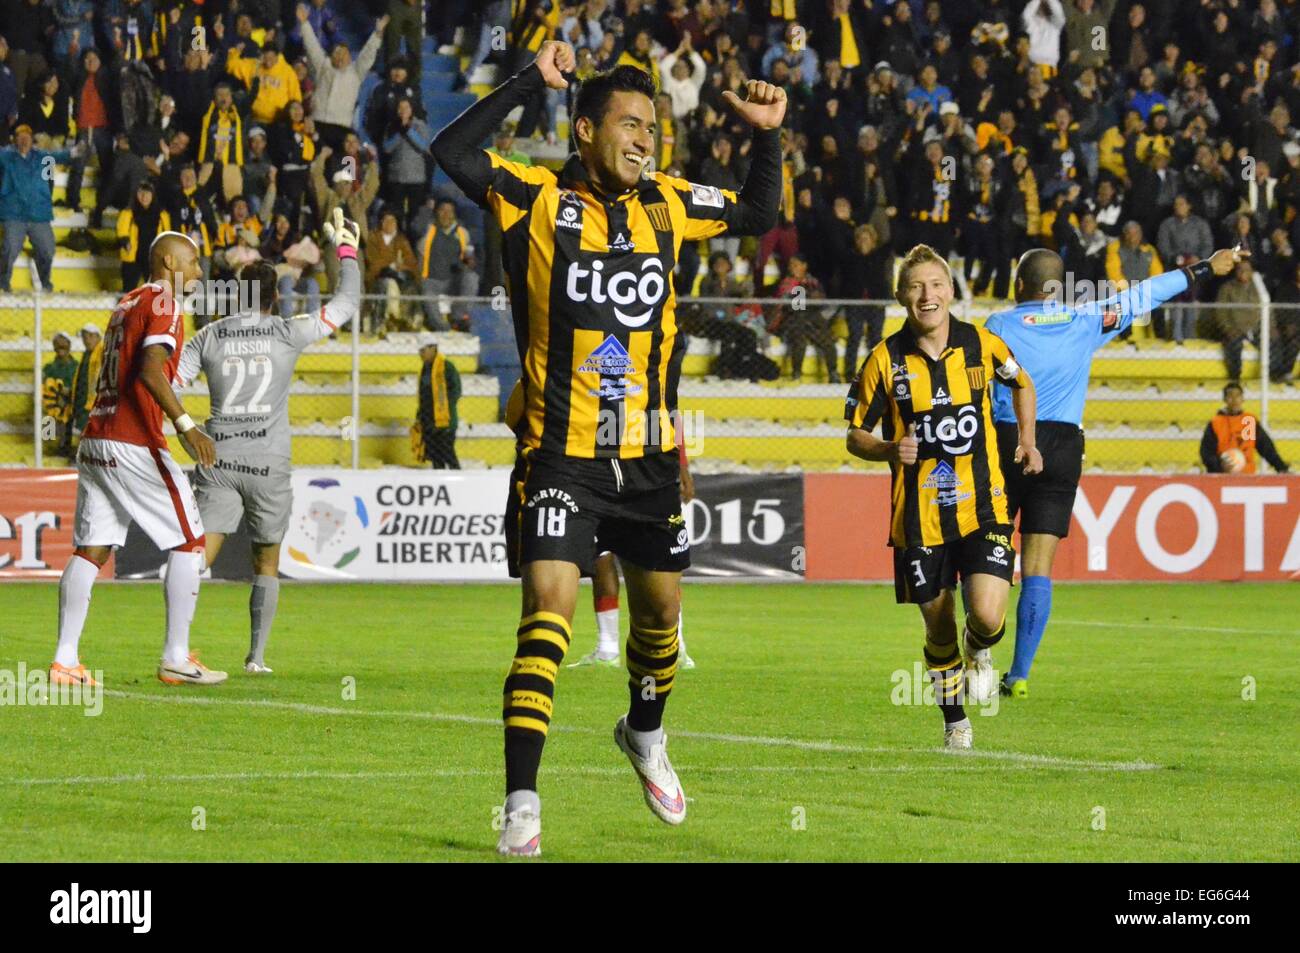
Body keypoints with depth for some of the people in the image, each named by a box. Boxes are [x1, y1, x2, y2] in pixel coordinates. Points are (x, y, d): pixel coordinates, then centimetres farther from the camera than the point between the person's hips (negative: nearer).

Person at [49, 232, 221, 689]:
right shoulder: (163, 305, -7)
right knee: (189, 542, 1)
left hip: (95, 441, 8)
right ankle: (176, 658, -1)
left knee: (90, 550, 8)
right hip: (133, 445, -8)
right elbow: (150, 371, -22)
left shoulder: (126, 304, 20)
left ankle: (65, 660, 3)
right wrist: (186, 425, -30)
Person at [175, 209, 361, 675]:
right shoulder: (289, 333, -1)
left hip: (218, 461, 1)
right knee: (266, 564, 13)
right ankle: (257, 655, 8)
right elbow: (346, 303, 9)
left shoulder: (209, 337, 5)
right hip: (268, 462, -1)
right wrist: (346, 249, 21)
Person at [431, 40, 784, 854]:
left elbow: (759, 215, 22)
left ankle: (646, 734, 48)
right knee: (549, 610, -17)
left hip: (650, 453, 5)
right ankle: (522, 805, -19)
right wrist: (531, 84, -28)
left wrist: (768, 137, 7)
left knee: (660, 610, 18)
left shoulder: (666, 205, 6)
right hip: (562, 453, -5)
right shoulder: (539, 199, -8)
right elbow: (453, 152, -24)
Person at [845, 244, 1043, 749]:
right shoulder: (885, 360, -4)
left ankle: (980, 651, 20)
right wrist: (891, 450, -16)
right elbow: (855, 436, 4)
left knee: (987, 617, -17)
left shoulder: (982, 345, 0)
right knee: (939, 630, 8)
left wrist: (1027, 439, 9)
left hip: (982, 506, 0)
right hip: (919, 514, 0)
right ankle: (954, 721, 32)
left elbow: (1022, 384, 22)